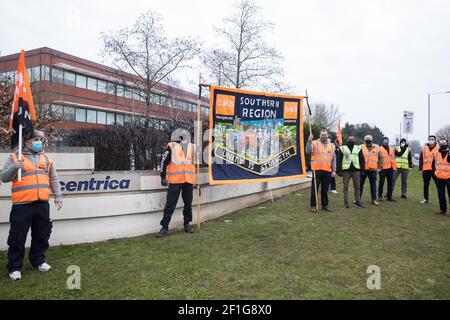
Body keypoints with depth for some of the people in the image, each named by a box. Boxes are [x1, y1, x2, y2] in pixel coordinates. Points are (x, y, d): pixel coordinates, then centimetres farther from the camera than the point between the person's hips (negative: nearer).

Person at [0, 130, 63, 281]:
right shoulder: (15, 157, 3)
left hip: (42, 204, 4)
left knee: (41, 235, 12)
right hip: (22, 204, -4)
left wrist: (58, 196, 8)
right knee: (18, 237, 2)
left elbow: (54, 179, 15)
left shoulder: (46, 158, 13)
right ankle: (14, 267, 15)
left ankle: (38, 261, 28)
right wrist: (14, 168, -21)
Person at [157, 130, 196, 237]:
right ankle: (164, 226, 6)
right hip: (175, 180, -4)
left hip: (188, 180, 4)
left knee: (188, 203, 12)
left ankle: (187, 224, 27)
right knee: (170, 204, -2)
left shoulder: (192, 147, 12)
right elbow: (164, 162, 1)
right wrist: (163, 177, -2)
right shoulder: (171, 146, 0)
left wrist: (195, 177, 23)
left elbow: (195, 162, 22)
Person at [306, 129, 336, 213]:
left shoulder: (331, 145, 14)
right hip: (317, 169, -4)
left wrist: (334, 170, 10)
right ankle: (313, 206, 8)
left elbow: (333, 159, 15)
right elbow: (307, 151, -15)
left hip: (327, 171, 4)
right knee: (314, 188, 0)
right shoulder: (314, 143, 1)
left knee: (325, 189, 11)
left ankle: (325, 205, 22)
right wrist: (309, 141, -28)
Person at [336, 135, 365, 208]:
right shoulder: (342, 148, 5)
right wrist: (339, 170, -6)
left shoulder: (358, 148, 13)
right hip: (346, 170, -2)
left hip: (356, 170, 2)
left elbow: (362, 159, 12)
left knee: (357, 186, 4)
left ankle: (358, 202, 12)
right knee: (345, 187, 2)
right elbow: (339, 160, 1)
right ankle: (346, 203, 8)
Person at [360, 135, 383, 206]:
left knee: (373, 185, 7)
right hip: (363, 169, -2)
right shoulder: (361, 147, 0)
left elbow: (380, 157, 15)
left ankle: (374, 199, 15)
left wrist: (380, 166, 12)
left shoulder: (377, 147, 7)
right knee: (360, 184, 5)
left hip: (373, 169, 2)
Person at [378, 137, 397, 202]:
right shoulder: (380, 149, -1)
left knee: (390, 183, 7)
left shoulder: (392, 149, 16)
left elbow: (393, 159, 18)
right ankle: (380, 196, 6)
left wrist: (394, 167, 12)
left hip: (390, 168, 5)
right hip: (382, 169, -5)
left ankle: (389, 196, 15)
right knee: (381, 183, -1)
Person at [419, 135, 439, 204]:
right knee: (426, 185, 12)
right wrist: (420, 169, 6)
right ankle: (425, 199, 24)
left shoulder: (438, 149, 0)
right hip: (426, 170, 3)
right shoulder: (424, 148, 8)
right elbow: (421, 159, 11)